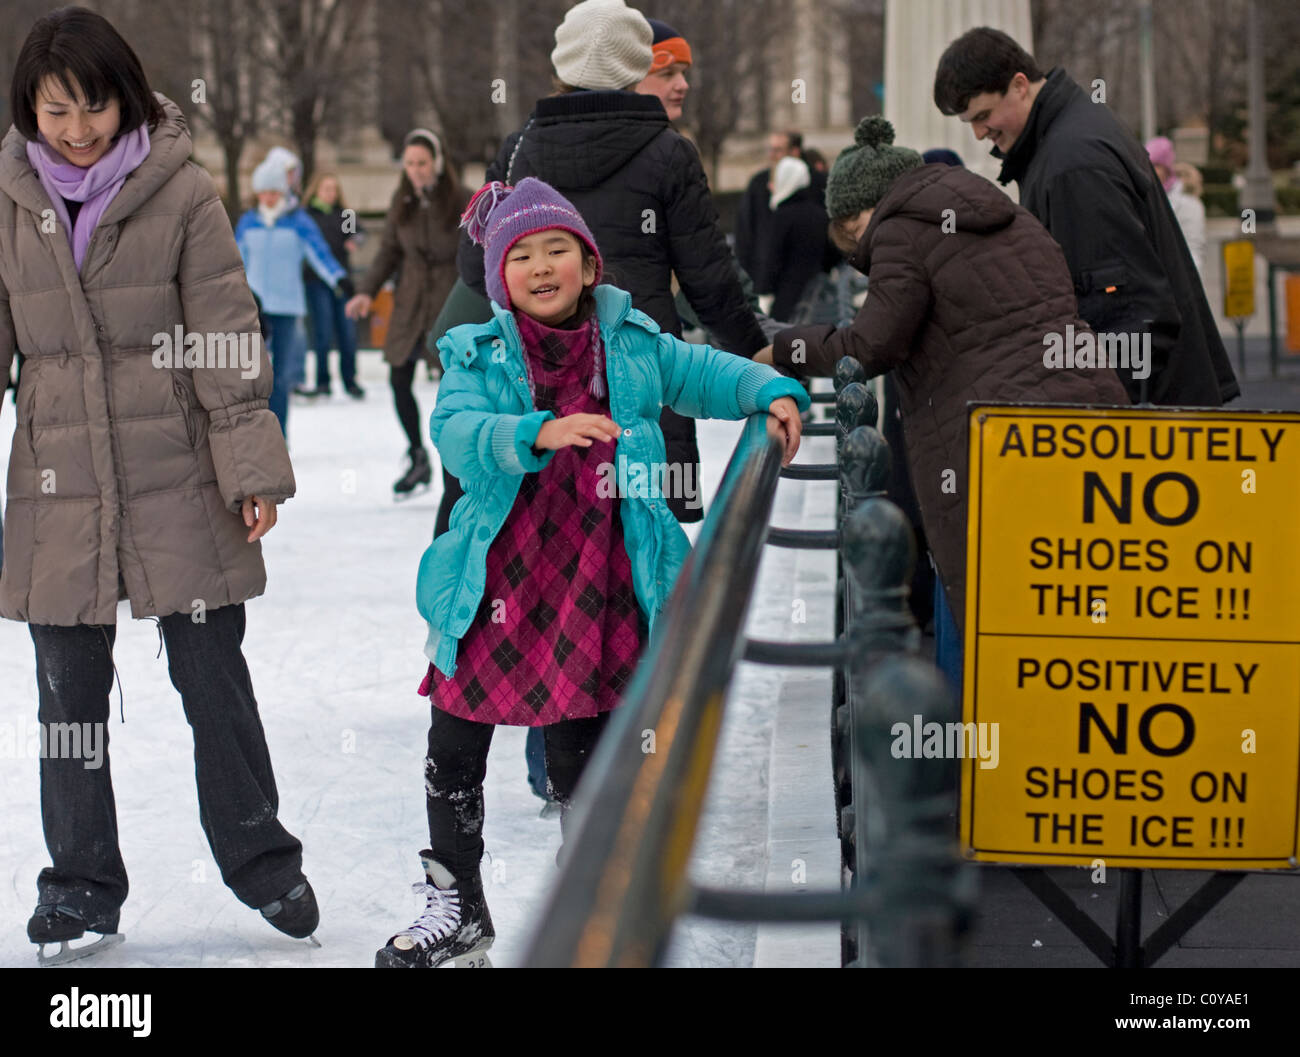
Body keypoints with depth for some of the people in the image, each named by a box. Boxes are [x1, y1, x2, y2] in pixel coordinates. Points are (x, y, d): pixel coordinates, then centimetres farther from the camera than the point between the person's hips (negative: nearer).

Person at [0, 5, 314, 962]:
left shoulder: (181, 193, -5)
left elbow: (230, 338, -4)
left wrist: (253, 468, -7)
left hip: (177, 476, -2)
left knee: (212, 675, 3)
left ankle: (261, 862, 20)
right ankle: (81, 883, 21)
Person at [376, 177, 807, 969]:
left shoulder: (632, 345, 2)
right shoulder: (477, 355, -2)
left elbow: (702, 373, 10)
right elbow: (455, 432, -18)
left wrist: (772, 393, -8)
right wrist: (537, 433, -33)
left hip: (595, 590, -1)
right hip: (496, 585, 1)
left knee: (582, 758, 10)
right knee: (454, 750, 9)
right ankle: (456, 906, 28)